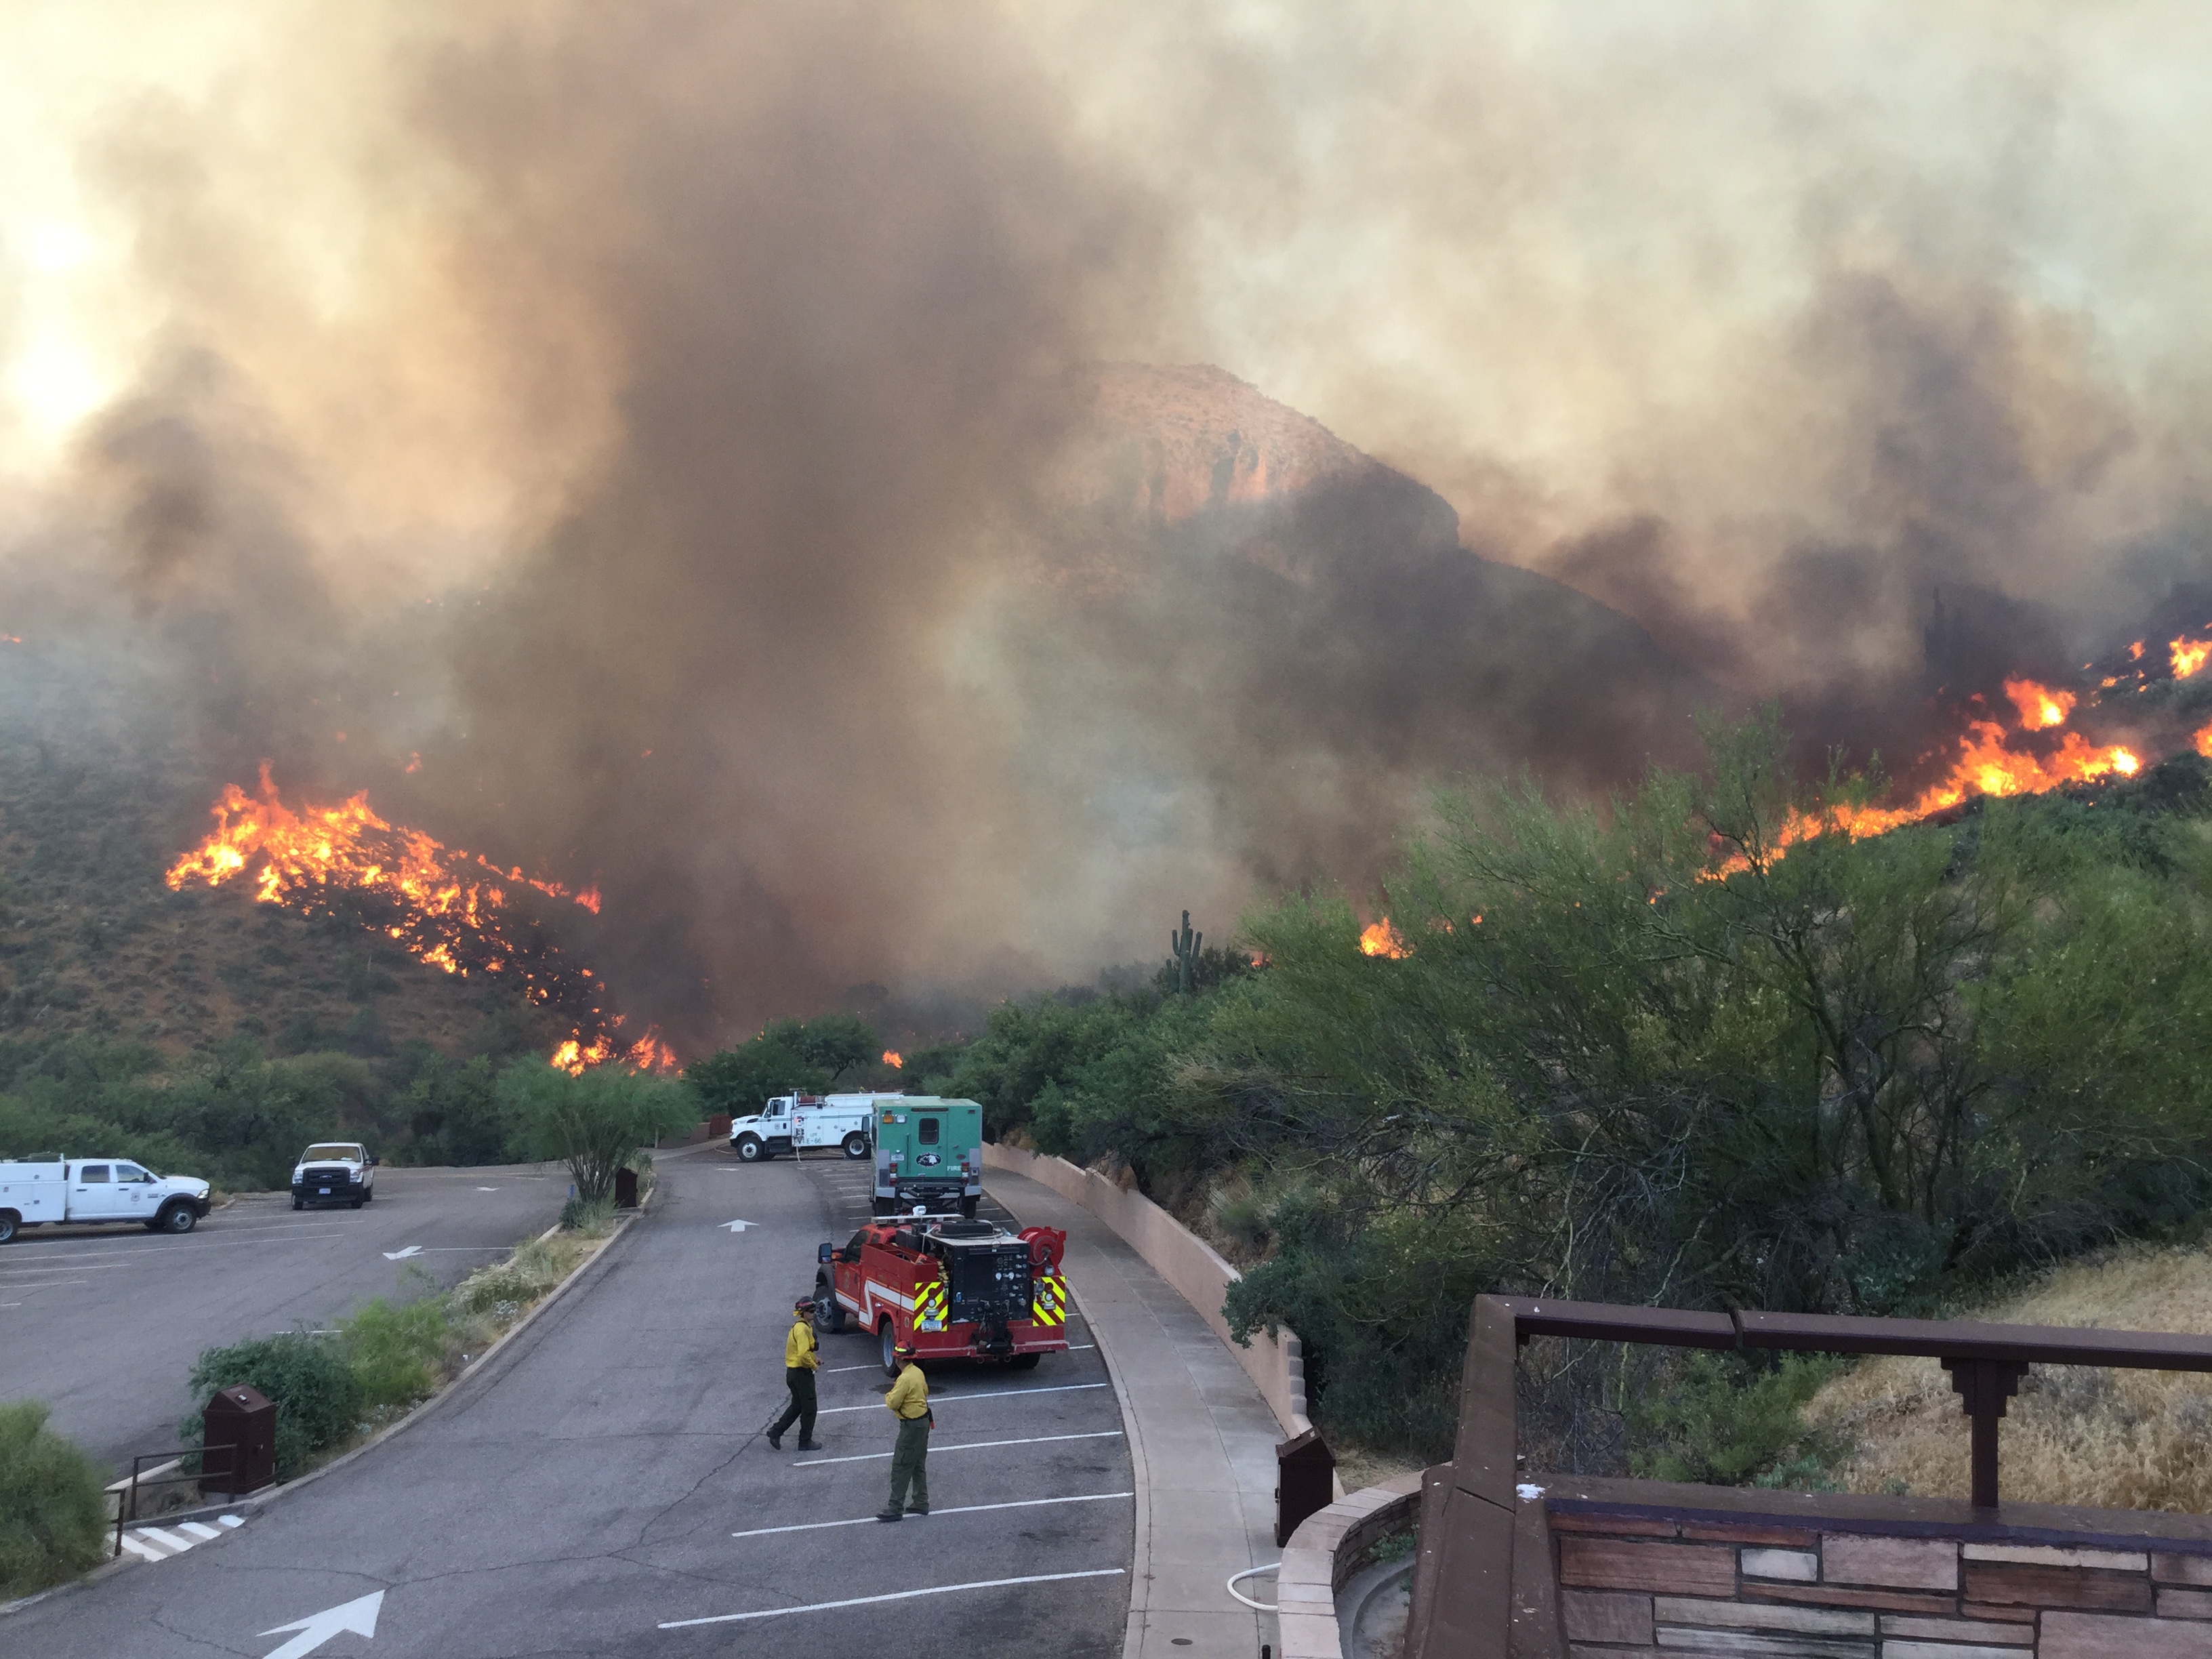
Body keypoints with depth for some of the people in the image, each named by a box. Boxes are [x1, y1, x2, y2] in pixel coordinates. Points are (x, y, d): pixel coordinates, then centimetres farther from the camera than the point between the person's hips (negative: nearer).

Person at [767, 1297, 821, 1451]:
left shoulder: (798, 1326, 13)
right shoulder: (802, 1329, -20)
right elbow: (804, 1354, -29)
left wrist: (814, 1358, 9)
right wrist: (814, 1365, -13)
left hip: (793, 1373, 10)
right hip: (802, 1373, -10)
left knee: (797, 1406, 19)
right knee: (809, 1408, 1)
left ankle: (776, 1432, 18)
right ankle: (805, 1442, 9)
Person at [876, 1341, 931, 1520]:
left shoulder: (905, 1379, -23)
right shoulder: (918, 1372, 6)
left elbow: (893, 1403, -22)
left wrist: (888, 1396, 1)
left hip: (912, 1425, -10)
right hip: (924, 1421, 10)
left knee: (901, 1467, -5)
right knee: (918, 1466, 17)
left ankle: (895, 1508, -3)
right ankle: (921, 1503, 23)